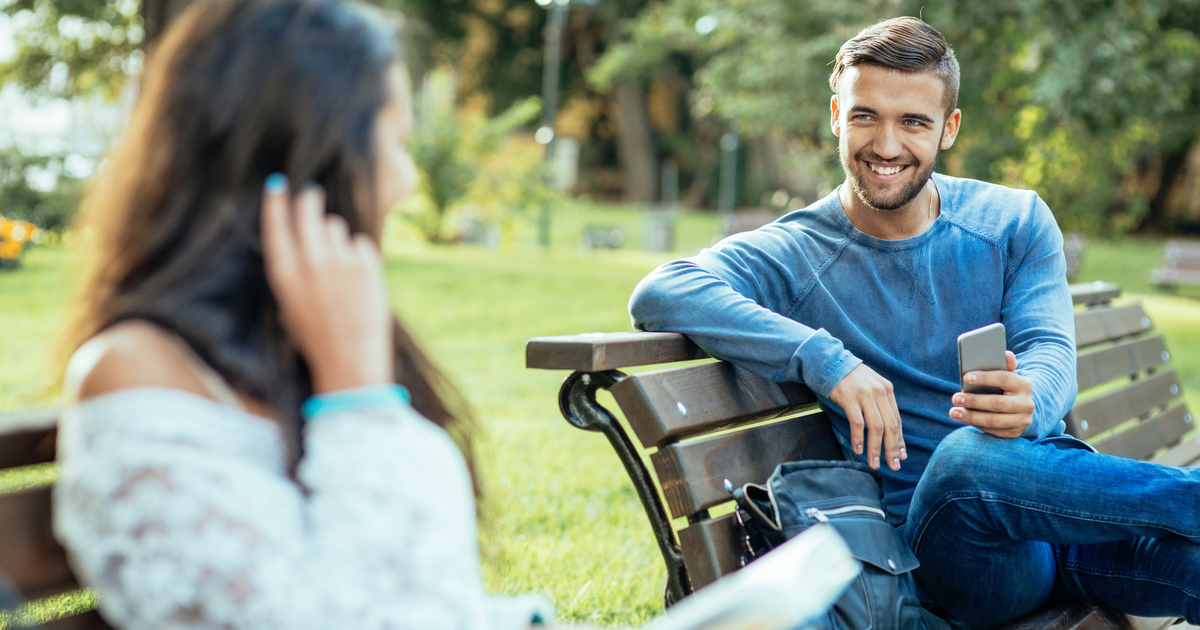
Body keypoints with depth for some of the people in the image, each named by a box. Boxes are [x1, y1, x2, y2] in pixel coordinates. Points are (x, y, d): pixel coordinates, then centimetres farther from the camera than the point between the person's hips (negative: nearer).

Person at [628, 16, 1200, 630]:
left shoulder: (1016, 222, 8)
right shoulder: (795, 254, -1)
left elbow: (1050, 348, -4)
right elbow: (659, 295, -19)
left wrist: (1029, 403, -31)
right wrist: (825, 360, -31)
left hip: (1056, 493, 1)